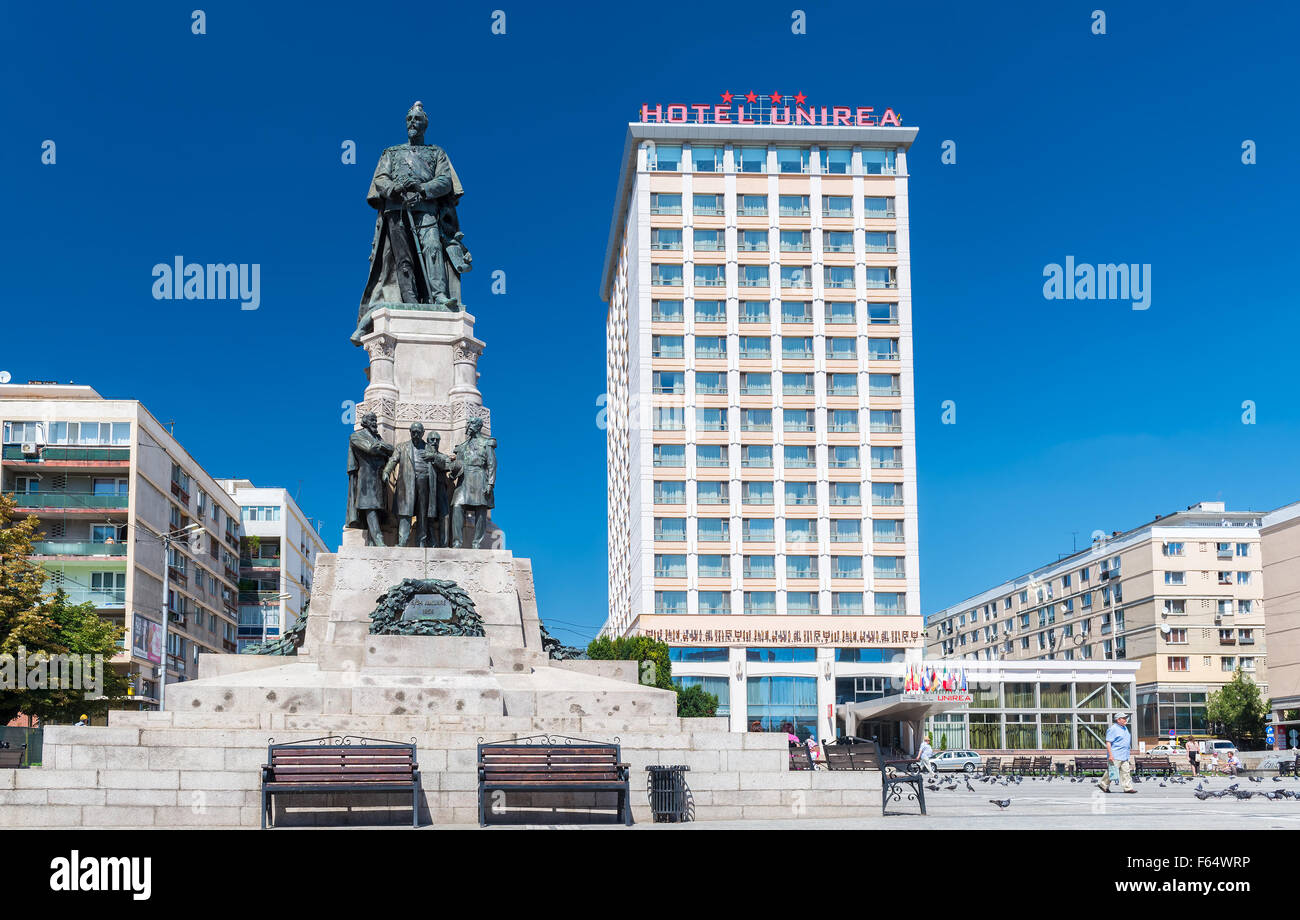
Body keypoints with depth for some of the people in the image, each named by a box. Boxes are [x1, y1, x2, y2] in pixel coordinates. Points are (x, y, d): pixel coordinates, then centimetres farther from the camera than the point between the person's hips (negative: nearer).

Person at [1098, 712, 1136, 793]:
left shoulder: (1125, 728, 17)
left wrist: (1129, 752, 26)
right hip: (1115, 756, -8)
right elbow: (1108, 742, -16)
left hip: (1125, 756, 8)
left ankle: (1127, 787, 1)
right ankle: (1103, 784, 12)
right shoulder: (1113, 729, -11)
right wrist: (1110, 755, -22)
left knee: (1126, 771, 2)